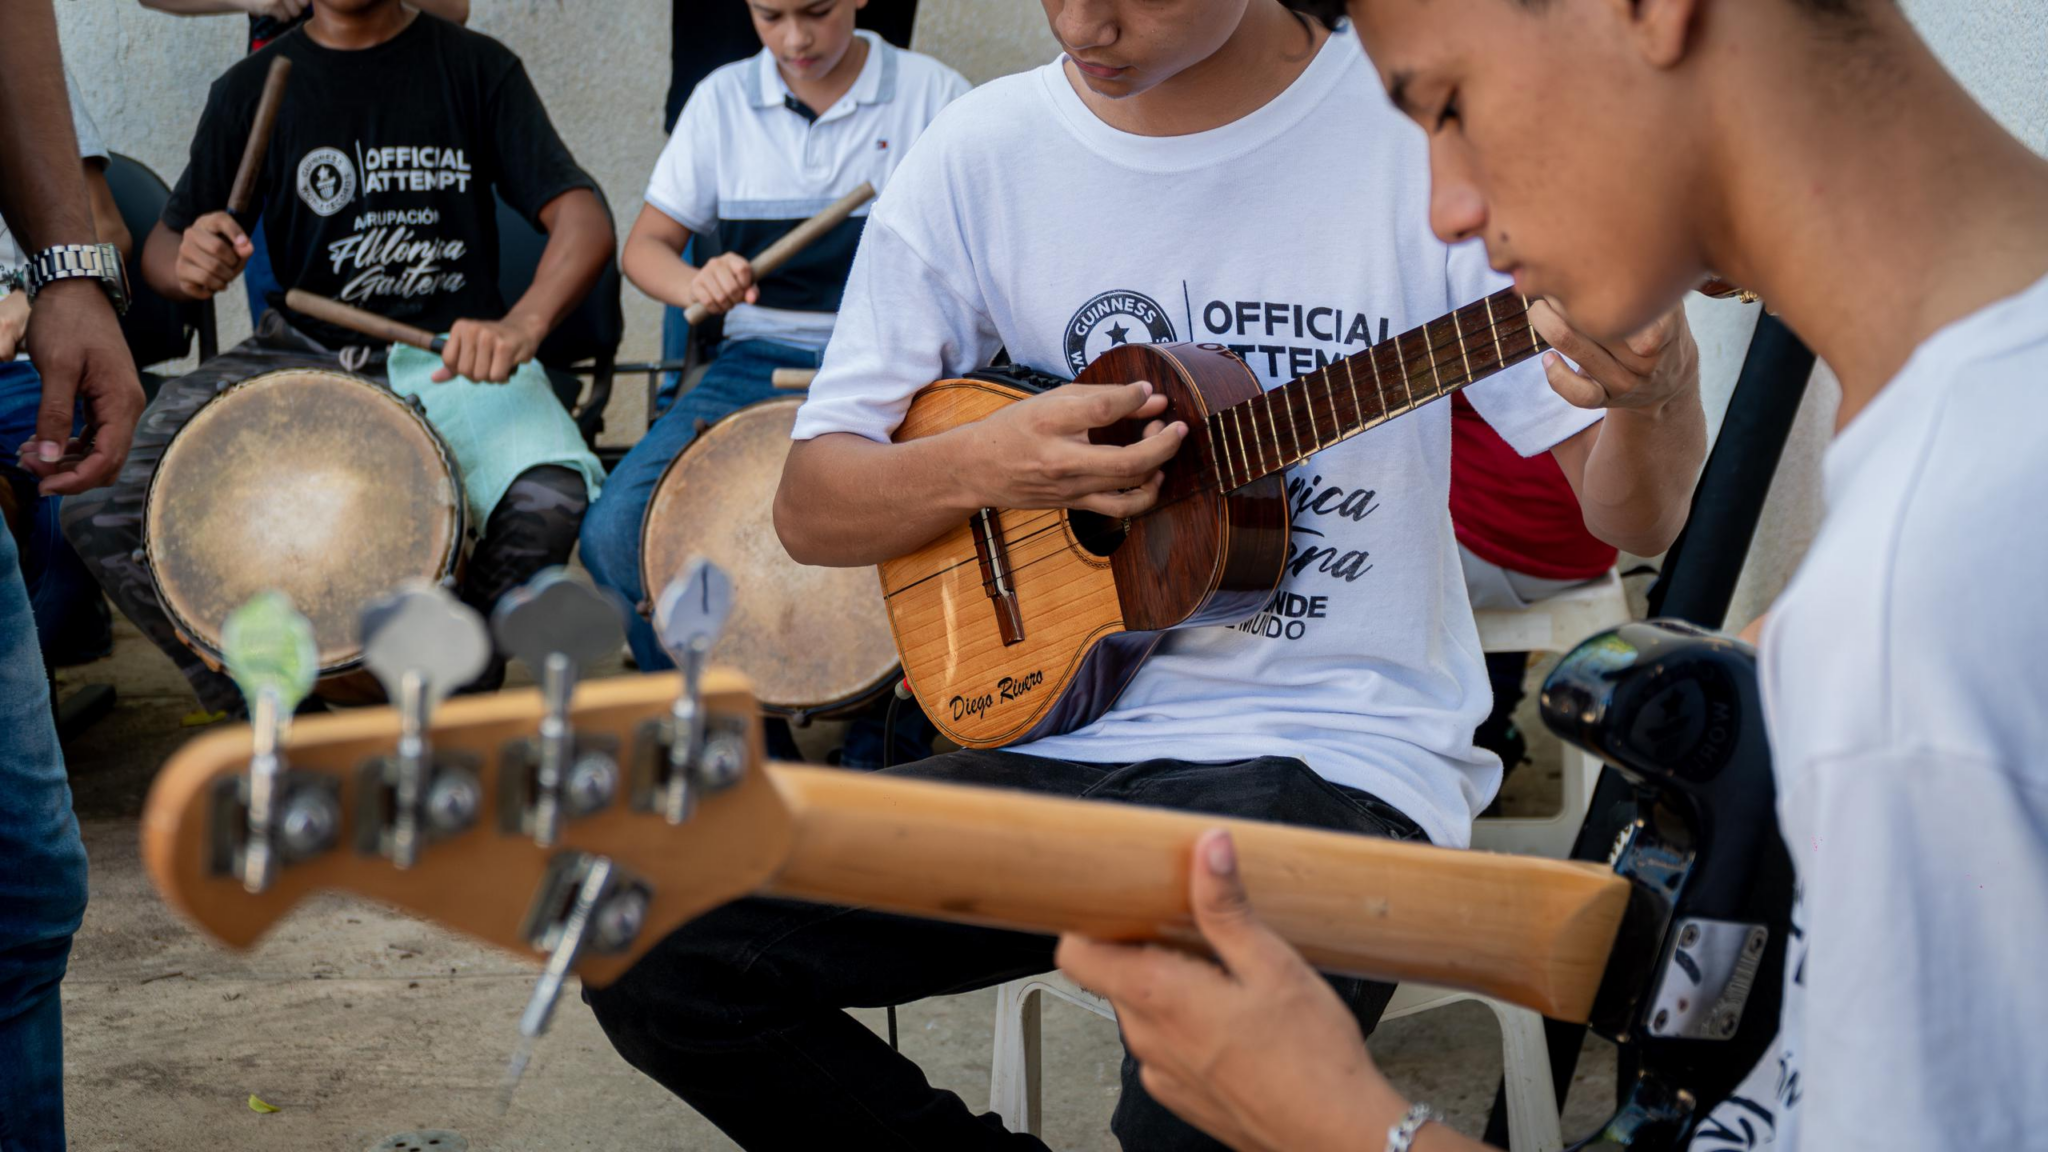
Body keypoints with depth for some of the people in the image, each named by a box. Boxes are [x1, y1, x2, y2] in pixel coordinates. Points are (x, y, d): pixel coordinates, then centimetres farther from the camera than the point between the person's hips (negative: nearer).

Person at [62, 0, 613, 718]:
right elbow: (160, 246, 10)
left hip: (450, 354, -1)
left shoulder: (475, 68, 2)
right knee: (94, 506, -21)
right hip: (298, 356, 2)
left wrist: (523, 323, -28)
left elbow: (583, 217, -7)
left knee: (550, 496, -33)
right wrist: (187, 264, -17)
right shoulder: (255, 86, 8)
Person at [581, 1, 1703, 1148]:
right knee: (652, 952, -12)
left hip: (1336, 755, -4)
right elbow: (810, 509, 6)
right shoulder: (984, 150, 3)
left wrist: (1653, 394, -29)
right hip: (1056, 728, 5)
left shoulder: (1422, 128, -7)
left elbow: (1636, 517, -6)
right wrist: (987, 463, -14)